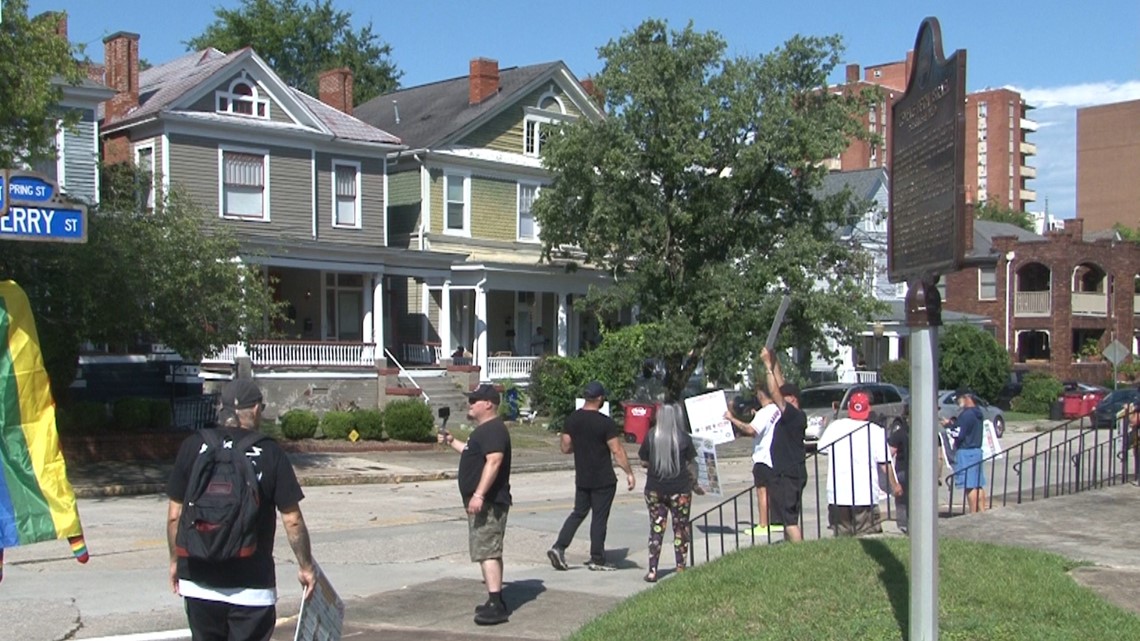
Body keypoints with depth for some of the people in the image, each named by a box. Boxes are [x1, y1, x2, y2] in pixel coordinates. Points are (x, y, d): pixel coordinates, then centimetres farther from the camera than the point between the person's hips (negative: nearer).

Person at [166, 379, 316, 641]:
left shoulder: (193, 447, -2)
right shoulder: (269, 453, -8)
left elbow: (175, 515, 2)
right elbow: (292, 521, -6)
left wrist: (175, 560, 15)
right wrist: (306, 566, 6)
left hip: (199, 581, 3)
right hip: (252, 585, -3)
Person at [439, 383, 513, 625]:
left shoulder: (493, 430, -16)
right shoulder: (484, 430, 19)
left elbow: (494, 461, -29)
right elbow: (473, 453, 38)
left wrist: (479, 495, -35)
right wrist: (451, 441, 34)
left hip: (487, 503, -11)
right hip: (485, 503, 11)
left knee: (487, 552, -15)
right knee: (490, 552, 16)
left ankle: (495, 606, -19)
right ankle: (496, 601, 23)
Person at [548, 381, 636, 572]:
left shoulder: (572, 420, 2)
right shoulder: (605, 423, -15)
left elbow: (565, 448, 6)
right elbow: (617, 451, -16)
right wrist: (629, 473, -8)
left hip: (581, 479, 5)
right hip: (603, 480, -5)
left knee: (578, 513, 16)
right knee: (599, 518, 3)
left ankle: (559, 548, 3)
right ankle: (597, 559, 9)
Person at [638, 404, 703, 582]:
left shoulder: (650, 437, -2)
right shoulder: (683, 438, -6)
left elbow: (644, 462, 3)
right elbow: (690, 465, -2)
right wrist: (695, 485, 12)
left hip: (654, 489, 2)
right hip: (679, 489, -2)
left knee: (656, 528, 7)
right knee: (681, 528, 9)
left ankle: (652, 570, 3)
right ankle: (680, 568, 10)